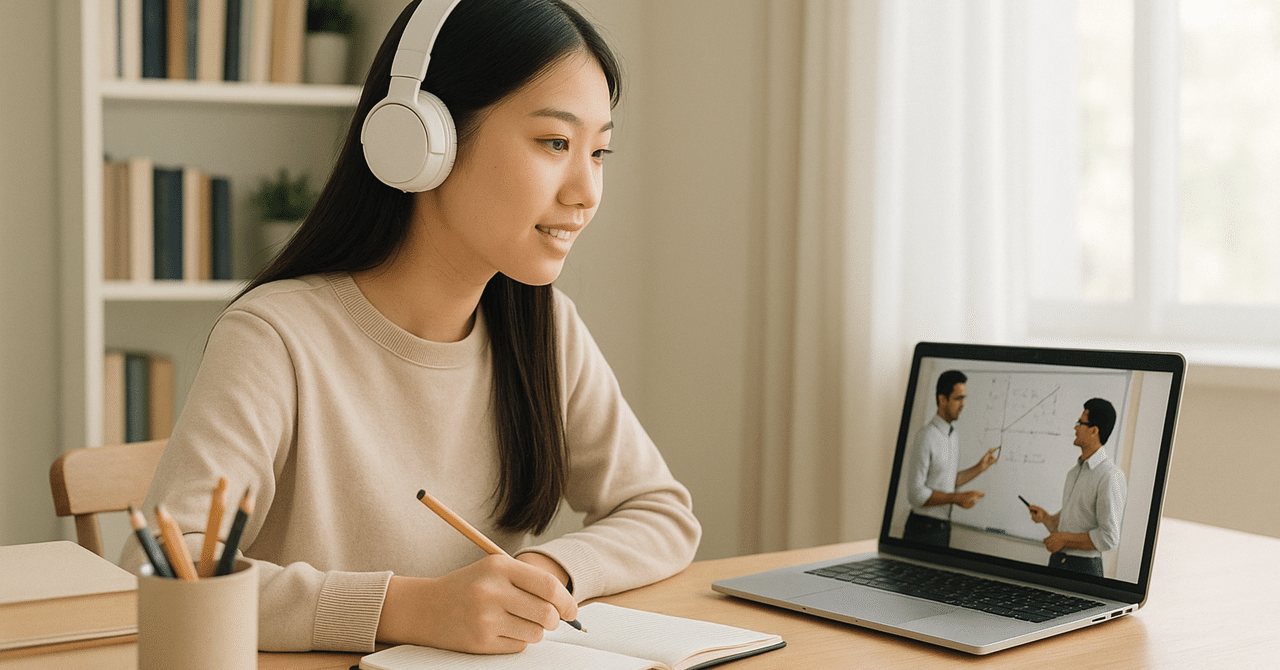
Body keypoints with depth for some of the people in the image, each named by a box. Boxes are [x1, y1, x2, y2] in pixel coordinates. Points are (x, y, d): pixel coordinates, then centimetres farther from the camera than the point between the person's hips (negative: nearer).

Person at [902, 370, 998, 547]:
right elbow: (916, 494, -18)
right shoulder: (926, 437, -17)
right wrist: (957, 498, -18)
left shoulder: (955, 436, 13)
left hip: (944, 528, 8)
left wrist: (980, 467, 14)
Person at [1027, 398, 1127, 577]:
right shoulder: (1074, 472, 13)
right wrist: (1045, 518, 2)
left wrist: (1065, 539, -13)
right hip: (1056, 562, 7)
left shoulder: (1110, 476, -15)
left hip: (1084, 567, -7)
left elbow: (1109, 538, -18)